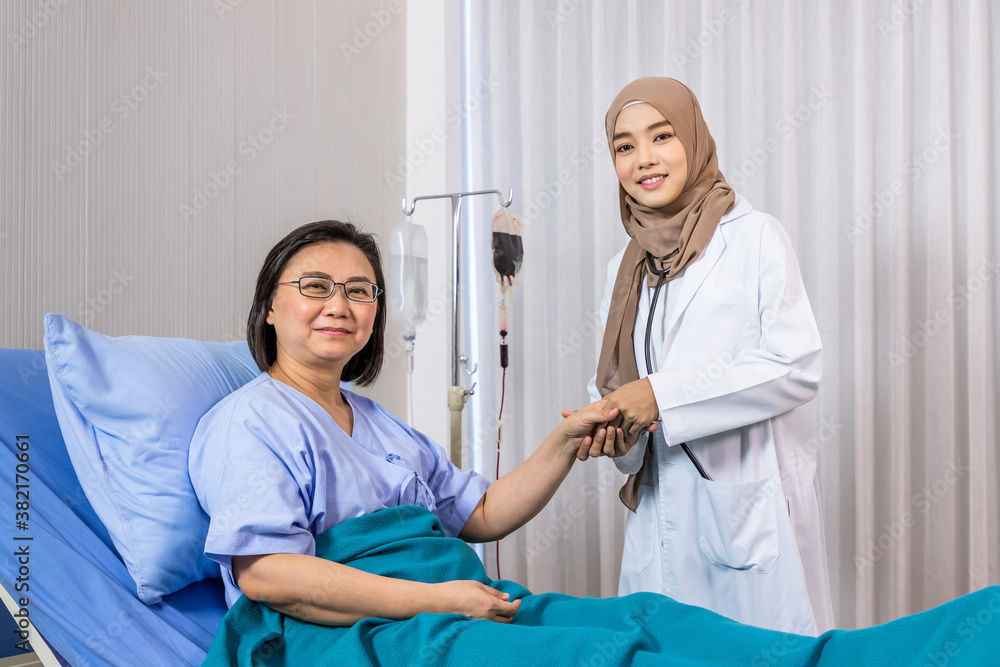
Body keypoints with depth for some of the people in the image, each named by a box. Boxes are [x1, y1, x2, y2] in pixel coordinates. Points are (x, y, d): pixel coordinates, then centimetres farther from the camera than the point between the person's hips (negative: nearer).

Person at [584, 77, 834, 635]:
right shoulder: (626, 268, 15)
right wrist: (606, 421, -6)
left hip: (751, 506, -5)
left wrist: (664, 394, -16)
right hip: (664, 512, 5)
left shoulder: (753, 238, -3)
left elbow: (798, 366, -12)